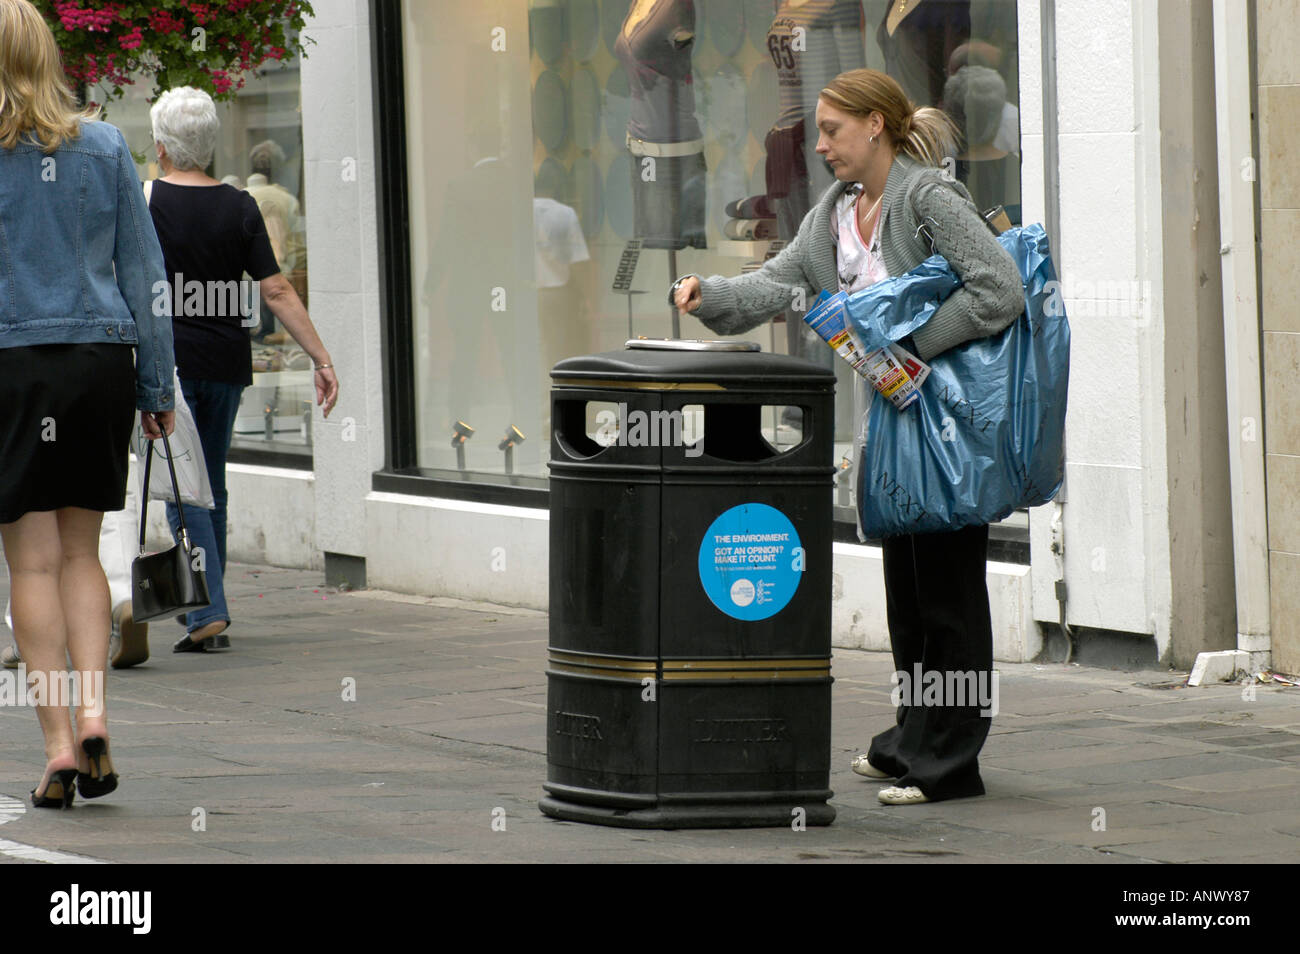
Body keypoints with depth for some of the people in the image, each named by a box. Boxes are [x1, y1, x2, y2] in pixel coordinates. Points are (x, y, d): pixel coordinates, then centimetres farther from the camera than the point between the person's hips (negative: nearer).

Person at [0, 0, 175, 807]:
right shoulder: (104, 148, 4)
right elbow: (144, 272, 6)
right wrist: (157, 386, 11)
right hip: (99, 358, 3)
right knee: (81, 552, 13)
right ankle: (93, 713, -4)